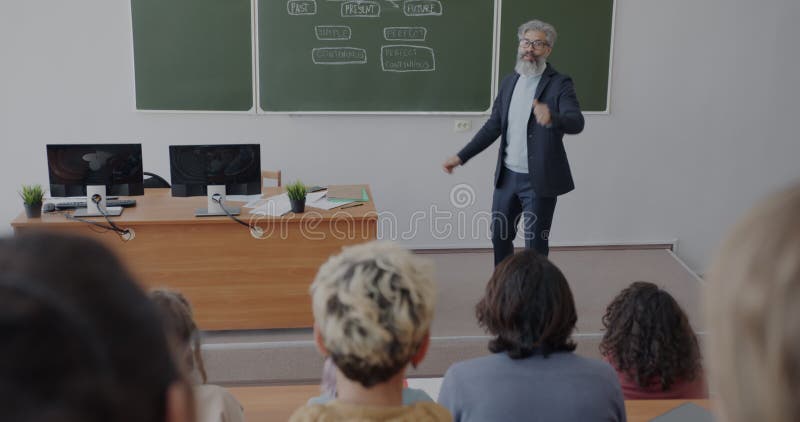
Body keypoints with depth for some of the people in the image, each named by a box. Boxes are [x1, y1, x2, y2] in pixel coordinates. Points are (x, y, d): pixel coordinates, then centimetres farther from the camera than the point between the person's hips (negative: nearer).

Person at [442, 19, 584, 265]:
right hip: (507, 176, 6)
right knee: (499, 236, 16)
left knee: (535, 244, 3)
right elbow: (493, 126, 11)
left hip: (539, 180, -6)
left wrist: (552, 117, -46)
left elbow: (577, 123, -25)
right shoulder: (509, 82, 7)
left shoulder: (559, 84, -10)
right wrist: (461, 157, 6)